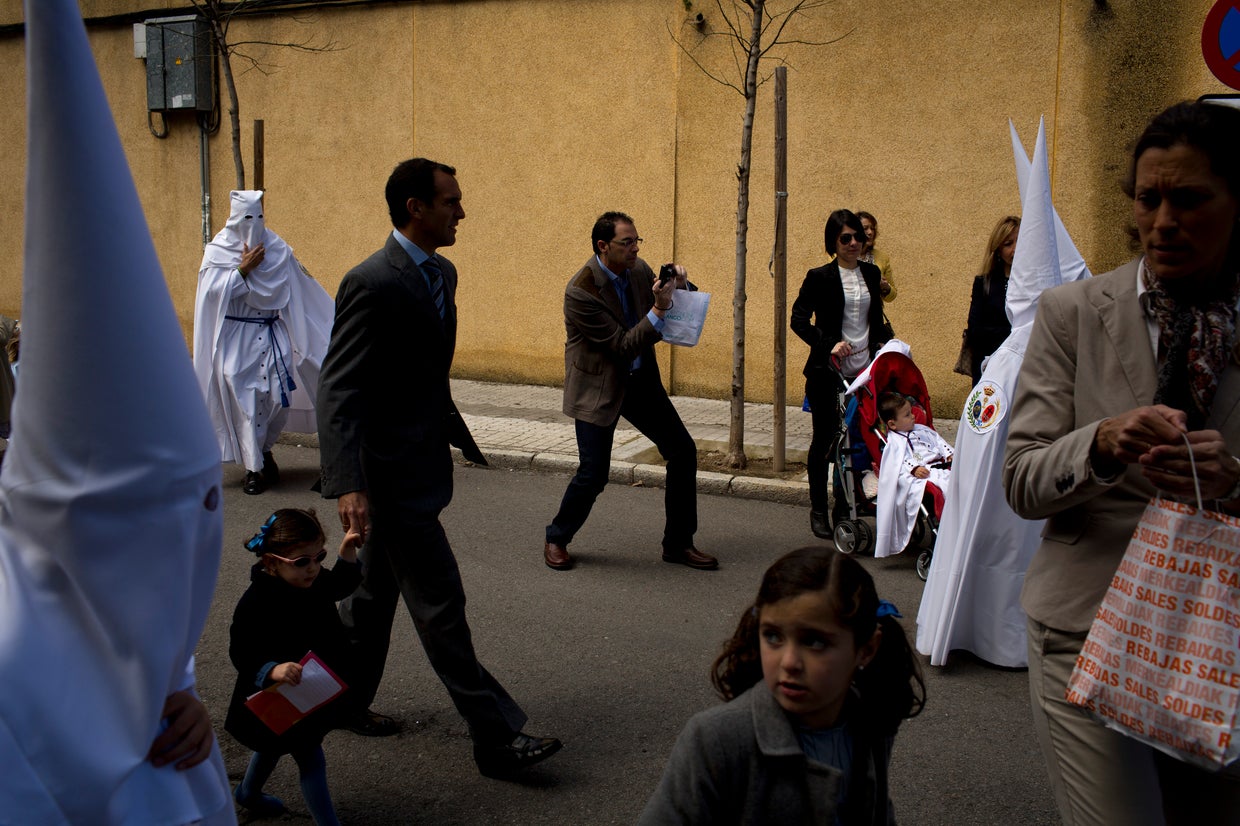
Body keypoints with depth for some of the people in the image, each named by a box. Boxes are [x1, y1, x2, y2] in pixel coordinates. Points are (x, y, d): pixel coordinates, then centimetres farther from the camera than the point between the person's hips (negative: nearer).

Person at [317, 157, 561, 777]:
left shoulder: (441, 273, 9)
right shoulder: (372, 284, -20)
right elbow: (337, 390, -23)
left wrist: (457, 435, 28)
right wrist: (347, 485, -32)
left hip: (419, 458, 9)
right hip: (392, 469, -9)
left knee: (377, 592, 21)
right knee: (440, 604, -3)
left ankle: (345, 701, 37)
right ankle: (497, 738, 5)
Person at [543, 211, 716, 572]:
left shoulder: (638, 270, -4)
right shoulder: (580, 292, -24)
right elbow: (623, 347, -23)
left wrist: (679, 286, -12)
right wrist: (658, 310, -31)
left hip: (641, 380, 7)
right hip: (598, 387, -6)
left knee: (683, 451, 2)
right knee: (593, 474, -6)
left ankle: (678, 543, 16)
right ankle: (556, 539, 21)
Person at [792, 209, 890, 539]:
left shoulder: (871, 274, 11)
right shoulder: (820, 277, -3)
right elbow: (799, 319, -8)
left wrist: (879, 344, 11)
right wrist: (829, 344, -18)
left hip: (864, 369, 4)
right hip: (828, 371, -4)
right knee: (824, 439, 3)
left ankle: (844, 508, 15)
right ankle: (818, 511, 14)